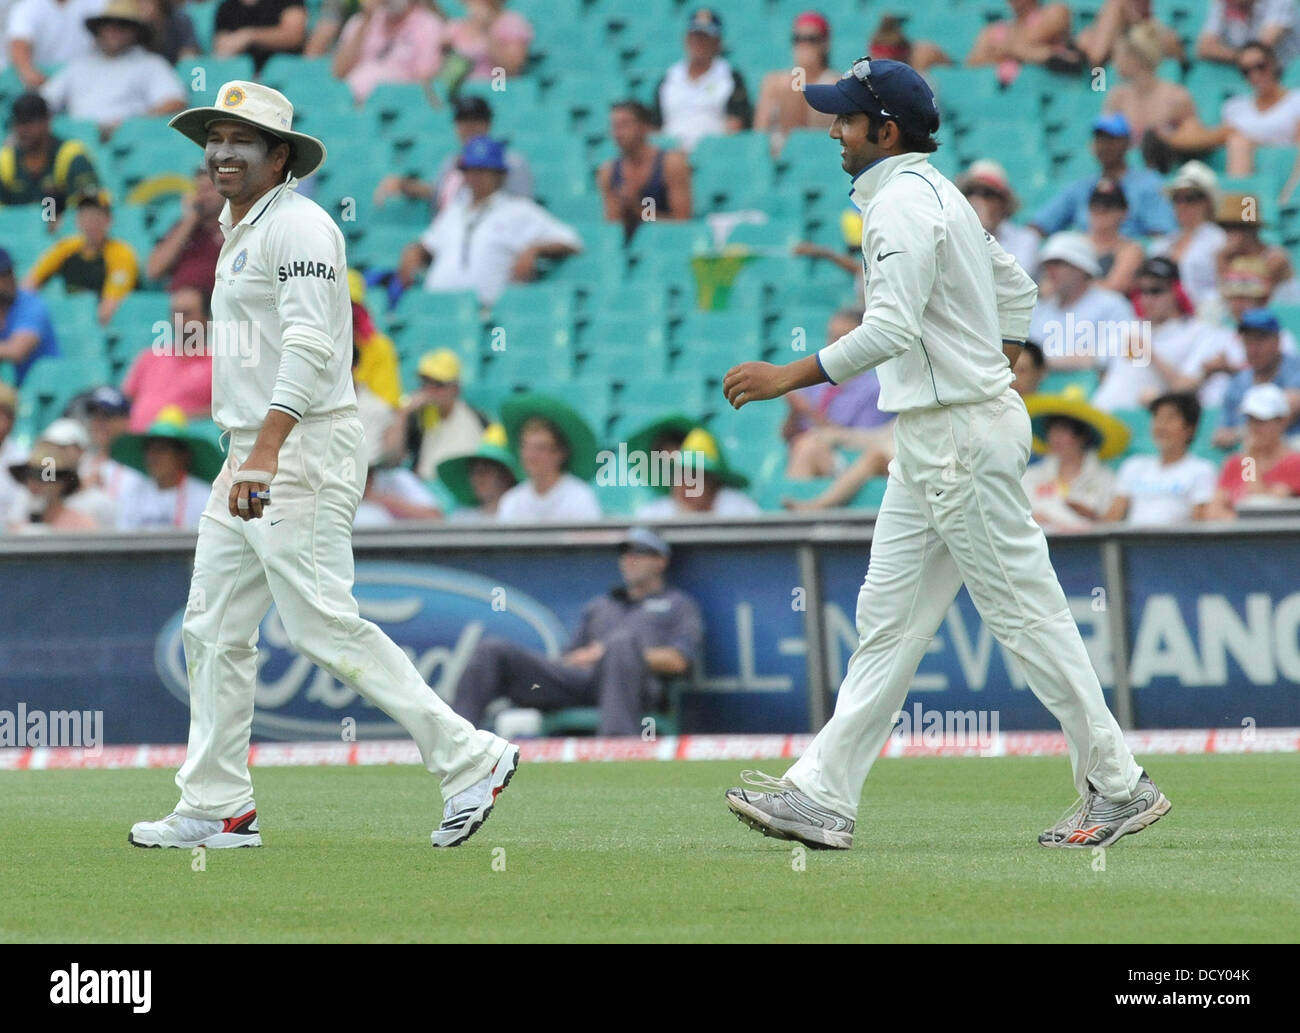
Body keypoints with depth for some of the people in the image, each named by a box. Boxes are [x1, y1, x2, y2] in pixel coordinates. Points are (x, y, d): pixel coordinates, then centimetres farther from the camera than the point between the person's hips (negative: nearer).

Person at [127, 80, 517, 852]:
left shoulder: (297, 224, -11)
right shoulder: (239, 232, 20)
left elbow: (310, 347, -23)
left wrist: (266, 453, -32)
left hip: (305, 447, -10)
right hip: (251, 456, 10)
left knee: (324, 626, -14)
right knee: (215, 632, 8)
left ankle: (469, 758, -11)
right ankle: (216, 809, 11)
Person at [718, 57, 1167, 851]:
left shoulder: (902, 203, -15)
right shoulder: (935, 194, 17)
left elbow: (892, 329, -26)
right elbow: (1015, 287, 25)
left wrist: (791, 377, -22)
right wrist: (1004, 371, 23)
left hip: (961, 435, -11)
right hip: (932, 439, 11)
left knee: (1025, 609, -6)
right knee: (888, 614, 7)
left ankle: (1118, 787, 0)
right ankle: (823, 797, 6)